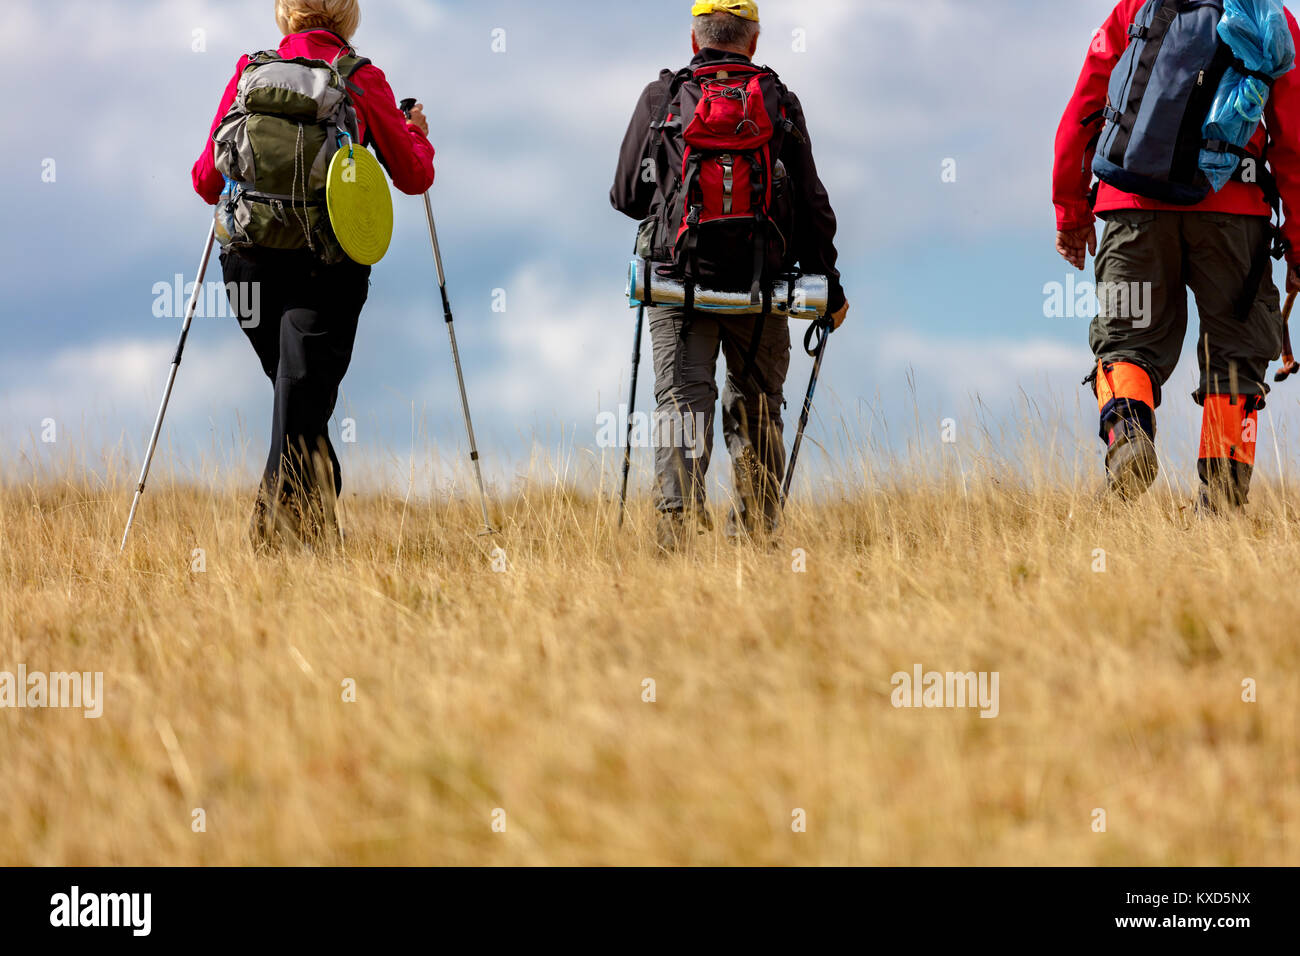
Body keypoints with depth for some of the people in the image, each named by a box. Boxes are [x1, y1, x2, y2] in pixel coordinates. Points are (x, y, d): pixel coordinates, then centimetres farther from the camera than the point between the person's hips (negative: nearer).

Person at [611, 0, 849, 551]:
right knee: (756, 409, 12)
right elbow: (812, 205, 5)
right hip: (762, 286, 1)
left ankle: (678, 510, -23)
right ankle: (755, 533, 14)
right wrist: (828, 286, 14)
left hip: (680, 280, -1)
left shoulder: (661, 98, 3)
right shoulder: (780, 104, 5)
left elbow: (626, 195, 9)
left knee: (682, 398, -3)